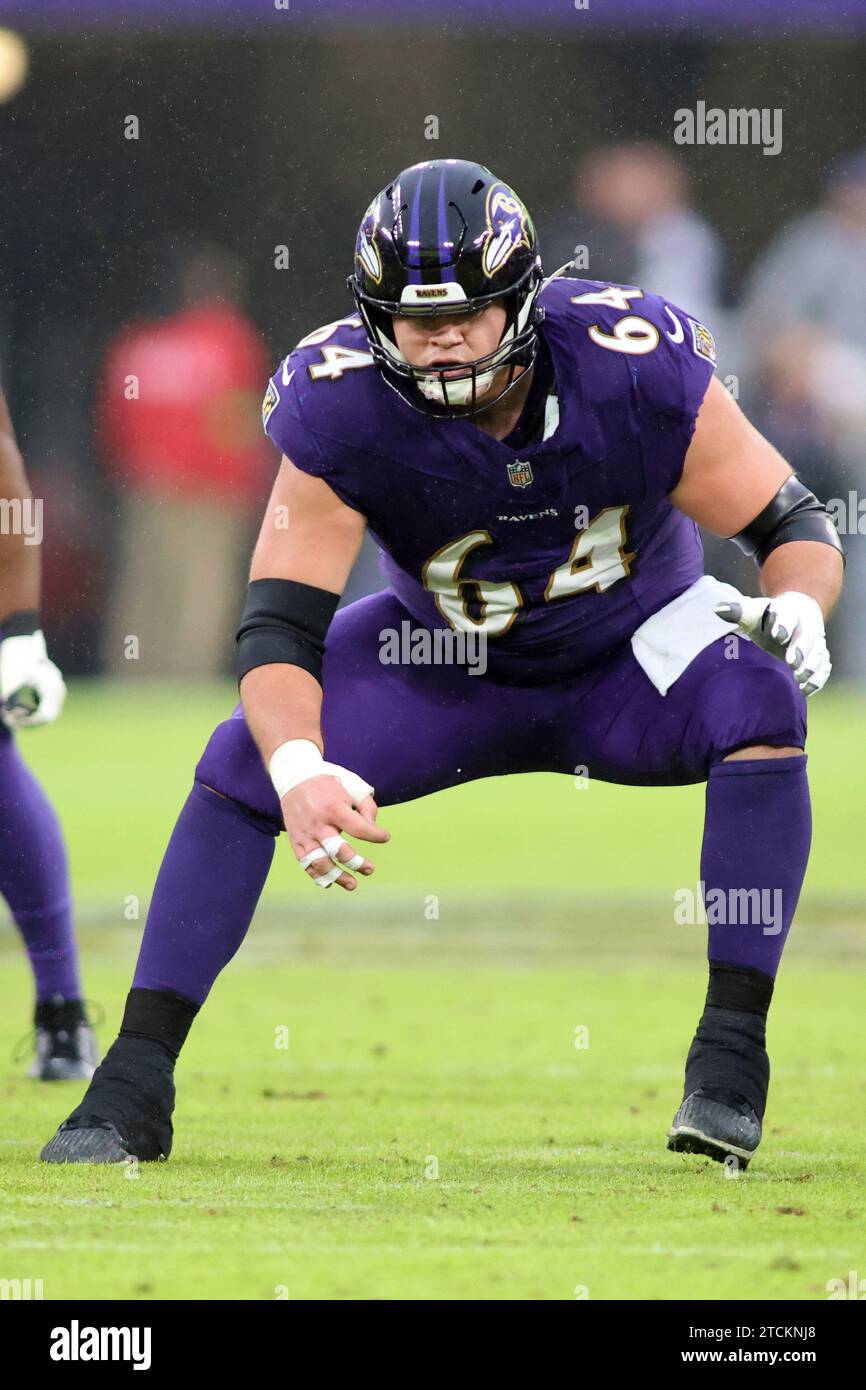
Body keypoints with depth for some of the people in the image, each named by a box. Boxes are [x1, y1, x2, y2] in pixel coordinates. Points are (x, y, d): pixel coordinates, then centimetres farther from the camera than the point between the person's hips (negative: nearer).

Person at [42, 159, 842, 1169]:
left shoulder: (637, 369, -28)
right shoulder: (339, 407, -27)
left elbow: (794, 525, -17)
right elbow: (278, 628, -26)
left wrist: (795, 608, -41)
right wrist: (299, 771, -46)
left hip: (634, 650, -1)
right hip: (448, 663, 1)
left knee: (760, 702, -31)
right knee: (245, 761, -19)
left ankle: (731, 1058, -25)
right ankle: (134, 1085, -11)